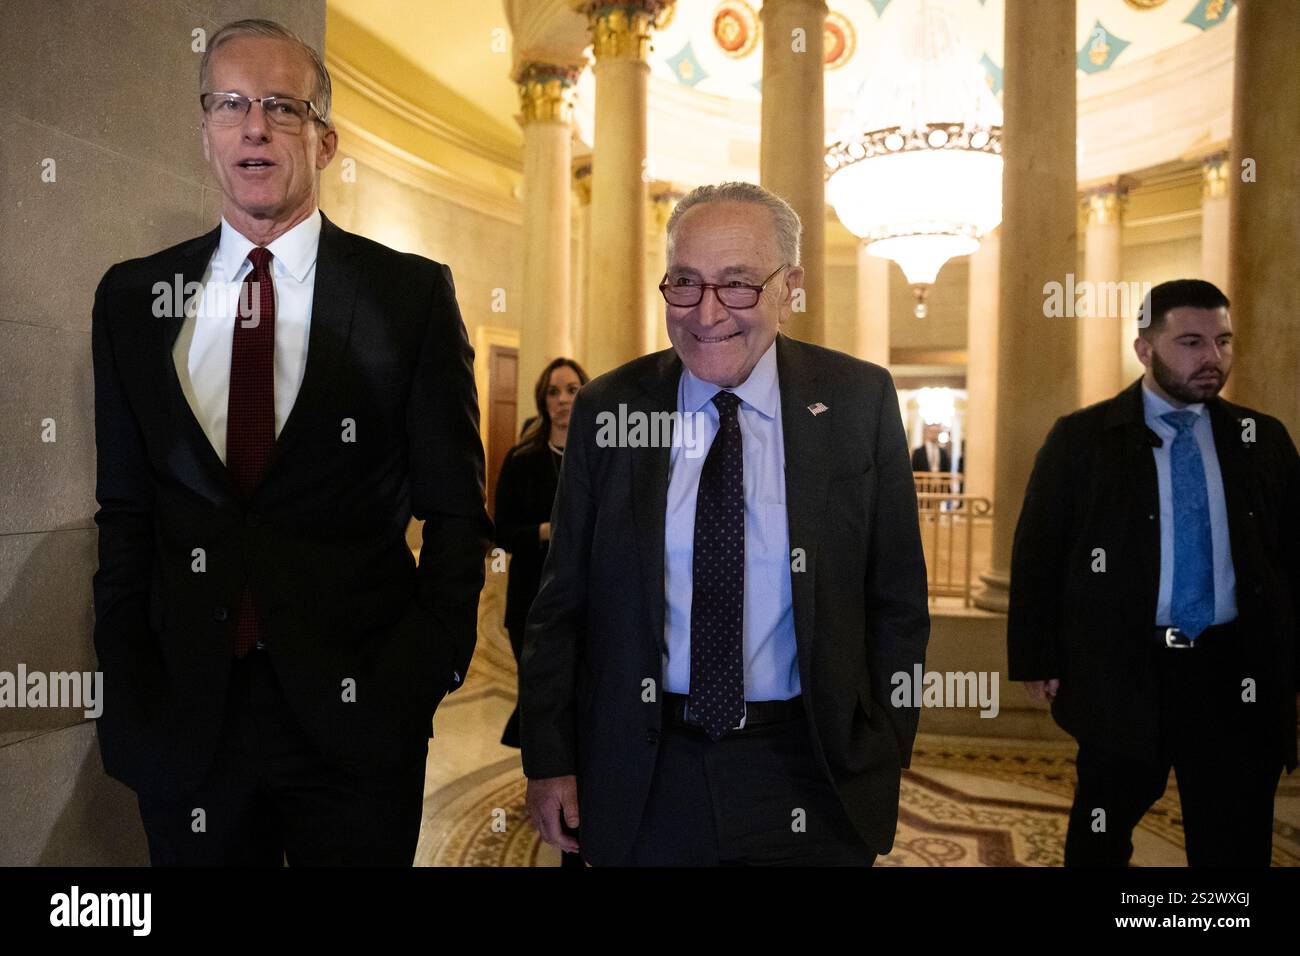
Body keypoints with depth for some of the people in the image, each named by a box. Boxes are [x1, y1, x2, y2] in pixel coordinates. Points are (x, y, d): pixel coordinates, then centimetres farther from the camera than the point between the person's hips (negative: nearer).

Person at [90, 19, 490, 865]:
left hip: (354, 709, -2)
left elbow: (455, 510, -2)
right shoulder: (133, 296, 5)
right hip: (185, 714, 3)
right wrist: (130, 683, 3)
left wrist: (421, 668, -8)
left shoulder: (412, 294, -4)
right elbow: (125, 509, 8)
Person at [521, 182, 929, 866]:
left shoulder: (859, 403, -6)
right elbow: (562, 600, 0)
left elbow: (896, 599, 0)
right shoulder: (606, 409, -4)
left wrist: (882, 758, -1)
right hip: (640, 777, 1)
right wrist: (549, 760, 0)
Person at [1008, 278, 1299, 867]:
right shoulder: (1081, 438, -2)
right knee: (1100, 838, 14)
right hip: (1122, 671, -2)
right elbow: (1036, 555, -2)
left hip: (1238, 676, 2)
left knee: (1237, 845, 11)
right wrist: (1037, 661, -4)